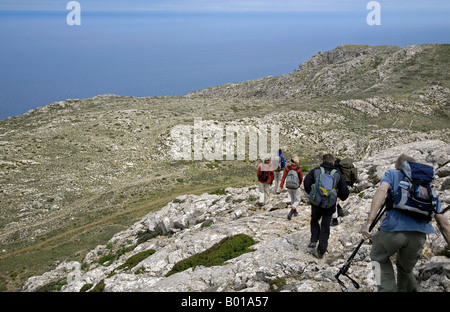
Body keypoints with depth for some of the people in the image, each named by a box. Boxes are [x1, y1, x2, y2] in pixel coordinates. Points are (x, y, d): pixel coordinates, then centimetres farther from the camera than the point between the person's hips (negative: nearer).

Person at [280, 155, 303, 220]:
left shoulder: (287, 168, -12)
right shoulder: (299, 169, -16)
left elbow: (284, 177, -18)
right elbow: (301, 178, -3)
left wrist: (281, 185, -17)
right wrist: (300, 183, 17)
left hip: (288, 187, 3)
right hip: (296, 187, -3)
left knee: (292, 198, 27)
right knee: (297, 201, 10)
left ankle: (295, 212, 39)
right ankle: (290, 213, -10)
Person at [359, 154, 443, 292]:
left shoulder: (392, 174, 16)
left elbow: (382, 189, -7)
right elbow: (440, 220, 22)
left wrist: (369, 221, -16)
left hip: (394, 229, -3)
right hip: (419, 235, 4)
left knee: (379, 258, 23)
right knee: (406, 269, 28)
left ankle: (387, 289, 6)